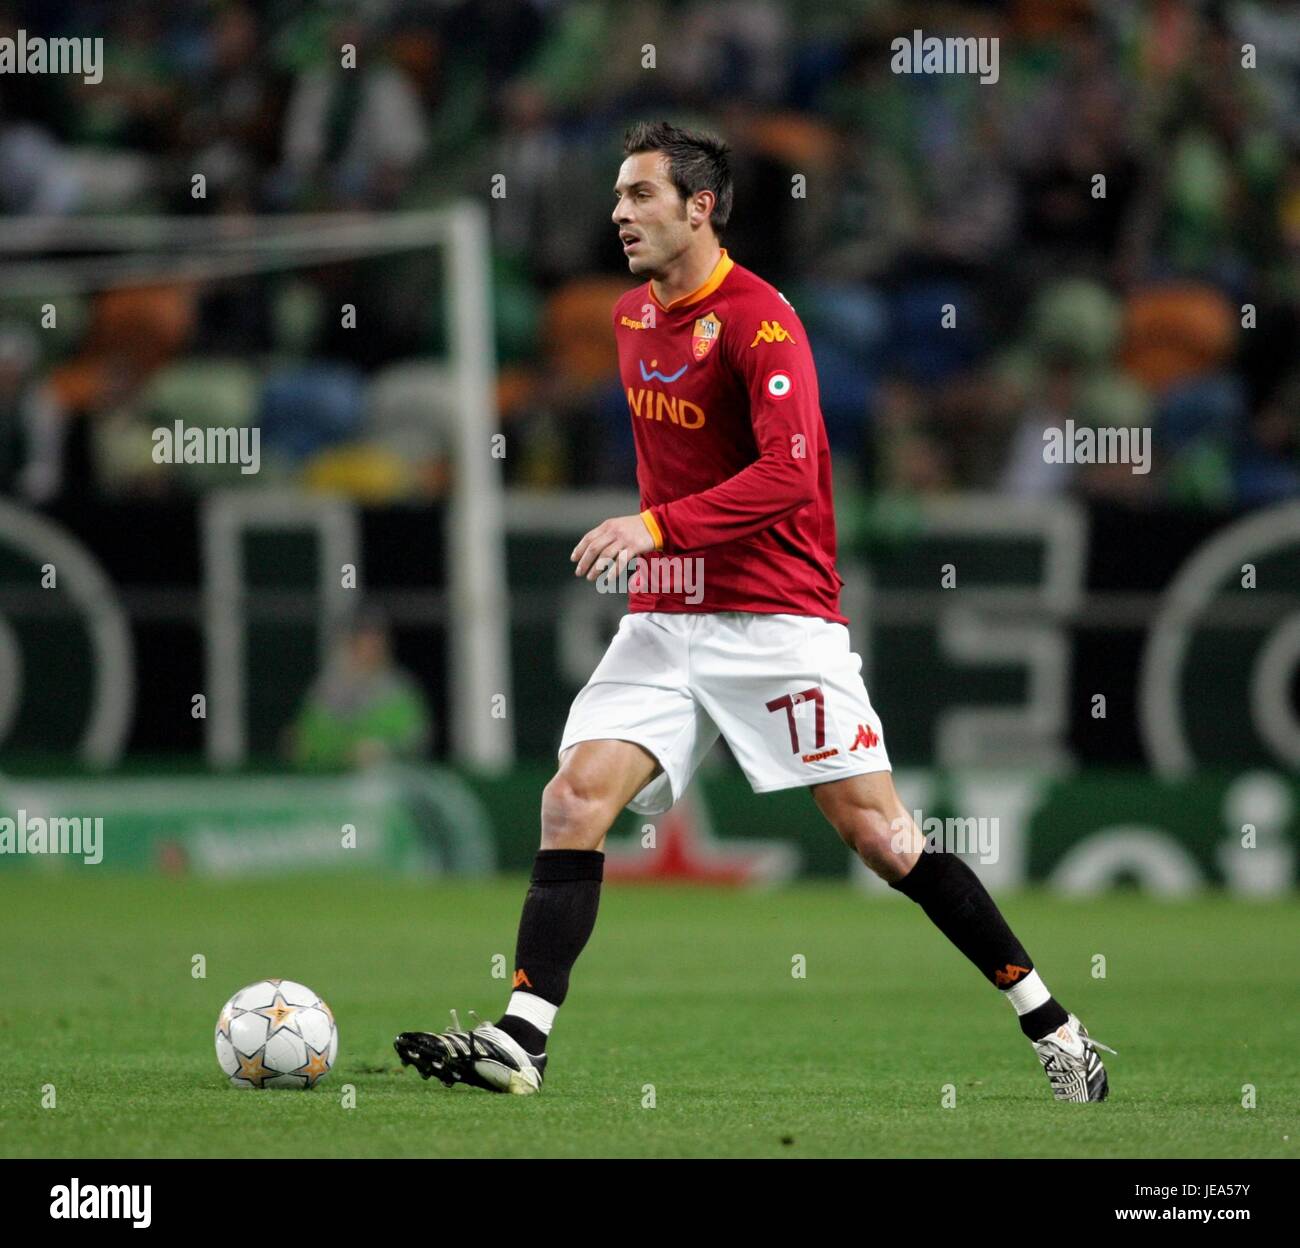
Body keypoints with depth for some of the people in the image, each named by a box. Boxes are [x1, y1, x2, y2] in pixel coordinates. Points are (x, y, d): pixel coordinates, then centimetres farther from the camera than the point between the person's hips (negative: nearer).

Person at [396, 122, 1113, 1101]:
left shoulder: (759, 320, -13)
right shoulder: (632, 320, 12)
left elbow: (790, 474, -24)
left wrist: (656, 528, -29)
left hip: (778, 623, -7)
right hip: (666, 620, 7)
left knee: (878, 834, -6)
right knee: (574, 800, -11)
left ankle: (1052, 1027, 4)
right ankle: (520, 1039, -14)